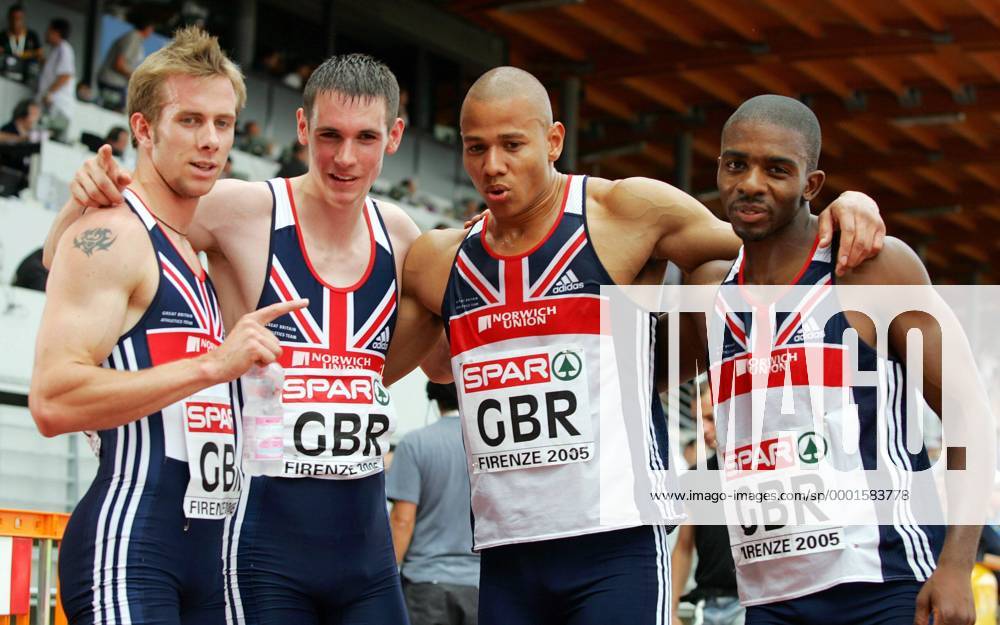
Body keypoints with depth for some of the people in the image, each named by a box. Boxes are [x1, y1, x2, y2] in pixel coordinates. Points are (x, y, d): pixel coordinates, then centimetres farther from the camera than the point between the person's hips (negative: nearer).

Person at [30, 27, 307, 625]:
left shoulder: (203, 254, 20)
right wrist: (213, 364, -20)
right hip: (129, 546, -9)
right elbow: (53, 400, -21)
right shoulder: (111, 236, -8)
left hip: (209, 547, 9)